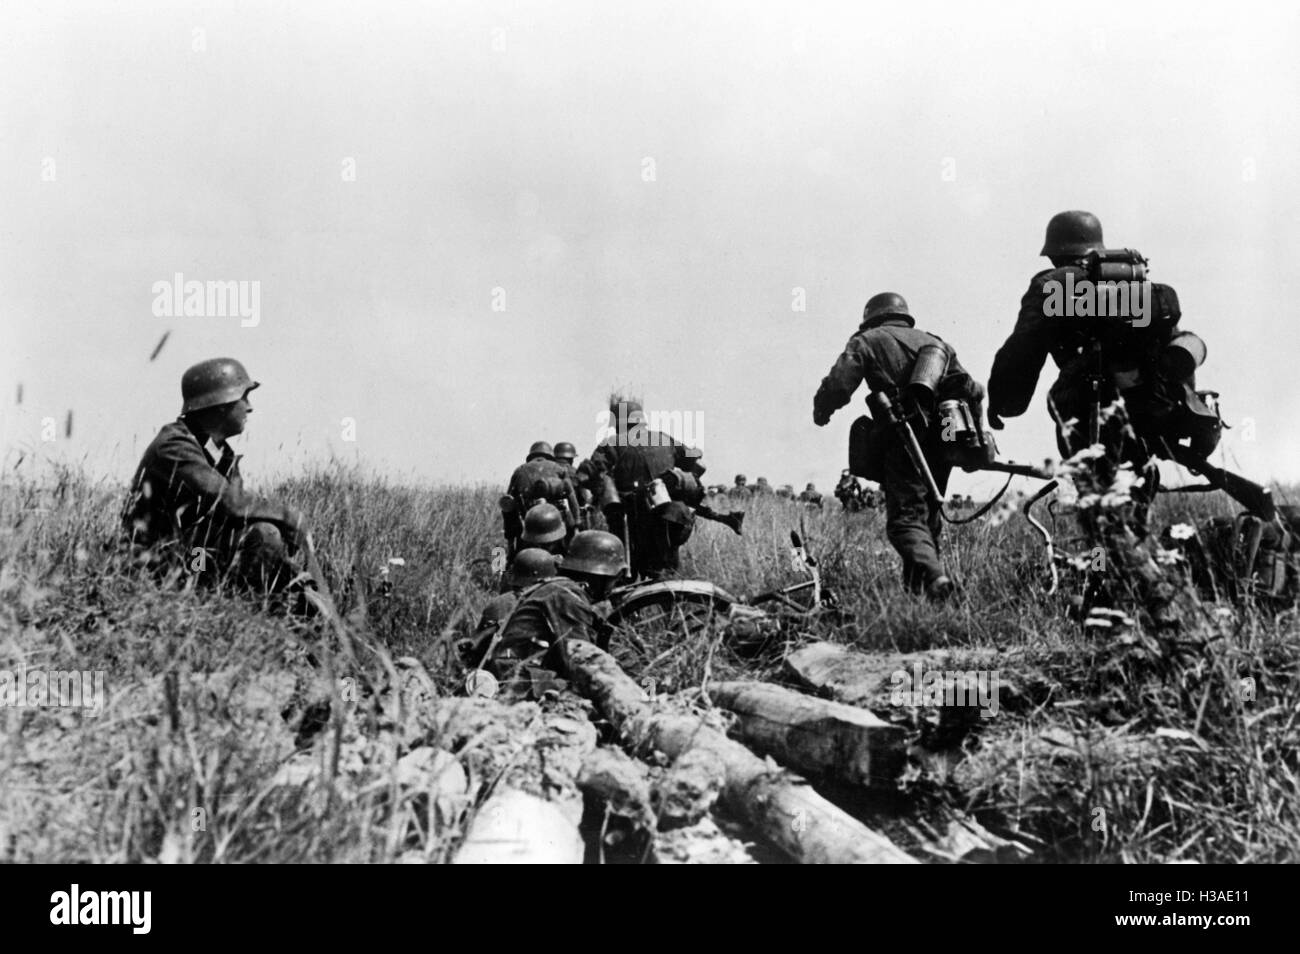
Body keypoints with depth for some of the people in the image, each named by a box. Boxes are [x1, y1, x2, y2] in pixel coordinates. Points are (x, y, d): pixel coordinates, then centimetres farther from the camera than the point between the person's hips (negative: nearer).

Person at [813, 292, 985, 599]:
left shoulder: (867, 342, 9)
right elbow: (971, 392, 18)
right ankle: (918, 586, 18)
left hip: (900, 443, -5)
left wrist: (821, 413, 15)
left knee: (905, 517, -9)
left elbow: (838, 385, -4)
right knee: (929, 515, 17)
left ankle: (934, 574, -32)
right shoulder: (936, 343, 24)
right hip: (940, 444, 5)